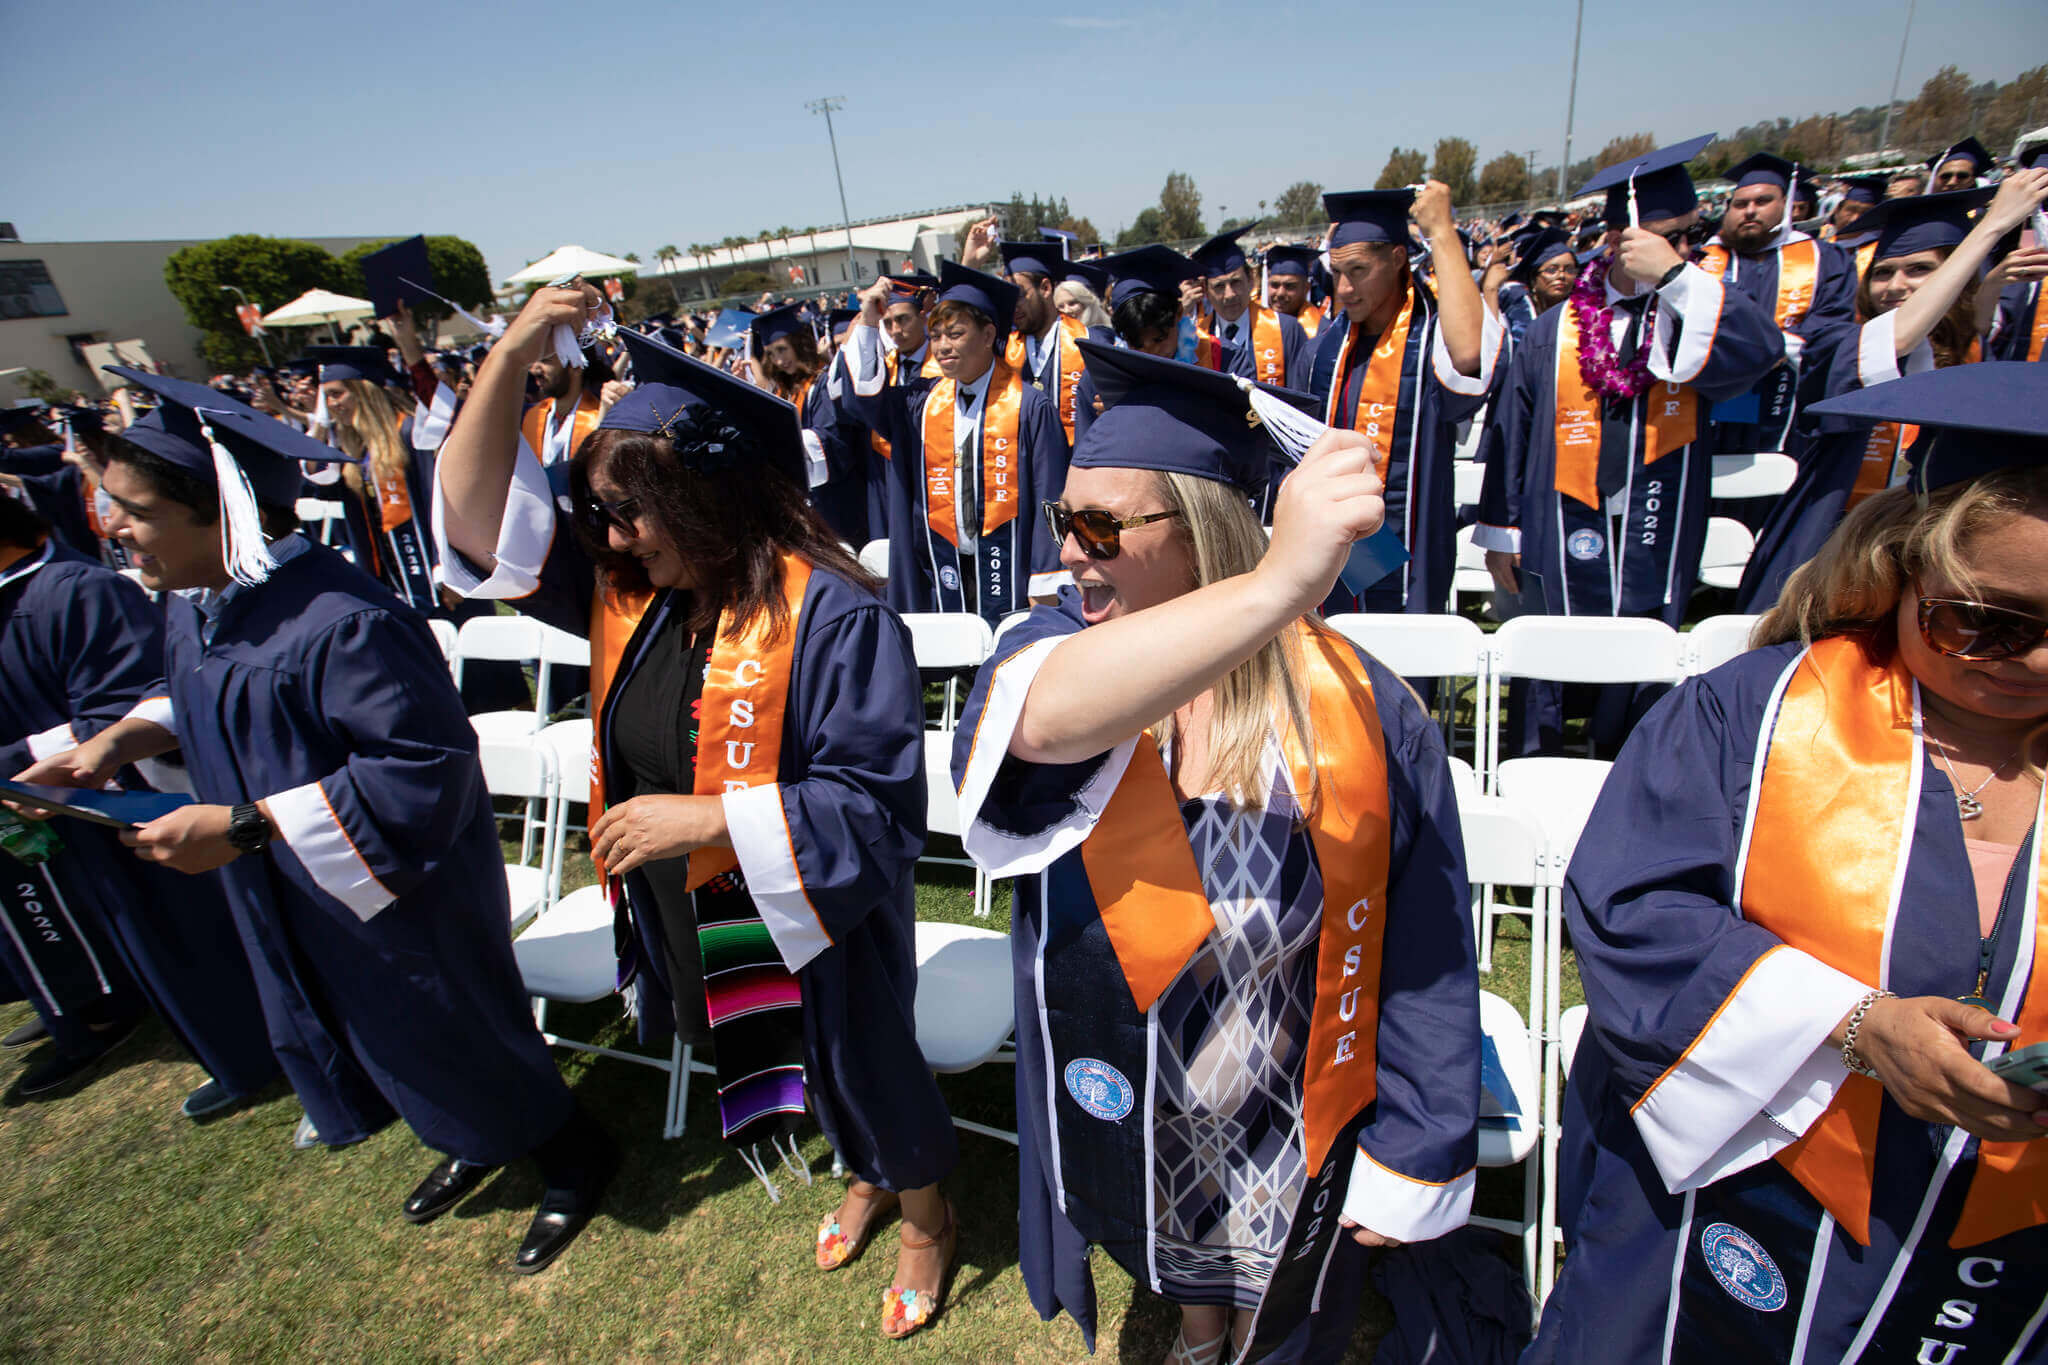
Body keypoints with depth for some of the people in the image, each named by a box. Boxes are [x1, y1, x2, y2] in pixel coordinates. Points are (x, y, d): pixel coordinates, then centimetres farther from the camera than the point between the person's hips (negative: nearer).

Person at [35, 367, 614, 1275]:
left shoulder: (339, 625, -33)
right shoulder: (191, 604, -3)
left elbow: (427, 767, -32)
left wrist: (245, 826, -30)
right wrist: (125, 736, -3)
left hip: (393, 894, -9)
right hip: (290, 896, 9)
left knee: (450, 1031, 10)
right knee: (384, 1032, 26)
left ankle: (573, 1161, 36)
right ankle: (478, 1142, 52)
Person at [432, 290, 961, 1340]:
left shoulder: (829, 615, -27)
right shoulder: (631, 595, -5)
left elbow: (877, 805, -28)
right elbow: (478, 520, -3)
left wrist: (707, 818, -30)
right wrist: (509, 358, -14)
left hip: (812, 933, -7)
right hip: (695, 931, 8)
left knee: (865, 1074, 18)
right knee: (774, 1076, 29)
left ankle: (926, 1220, 49)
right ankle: (864, 1179, 60)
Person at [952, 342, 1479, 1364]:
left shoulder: (1354, 707, -20)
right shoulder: (1054, 645, -17)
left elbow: (1423, 958, -13)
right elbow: (1042, 716, -43)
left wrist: (1407, 1162, -8)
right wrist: (1273, 585, -55)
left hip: (1295, 1149, -1)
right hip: (1121, 1122, 2)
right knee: (1188, 1274, 31)